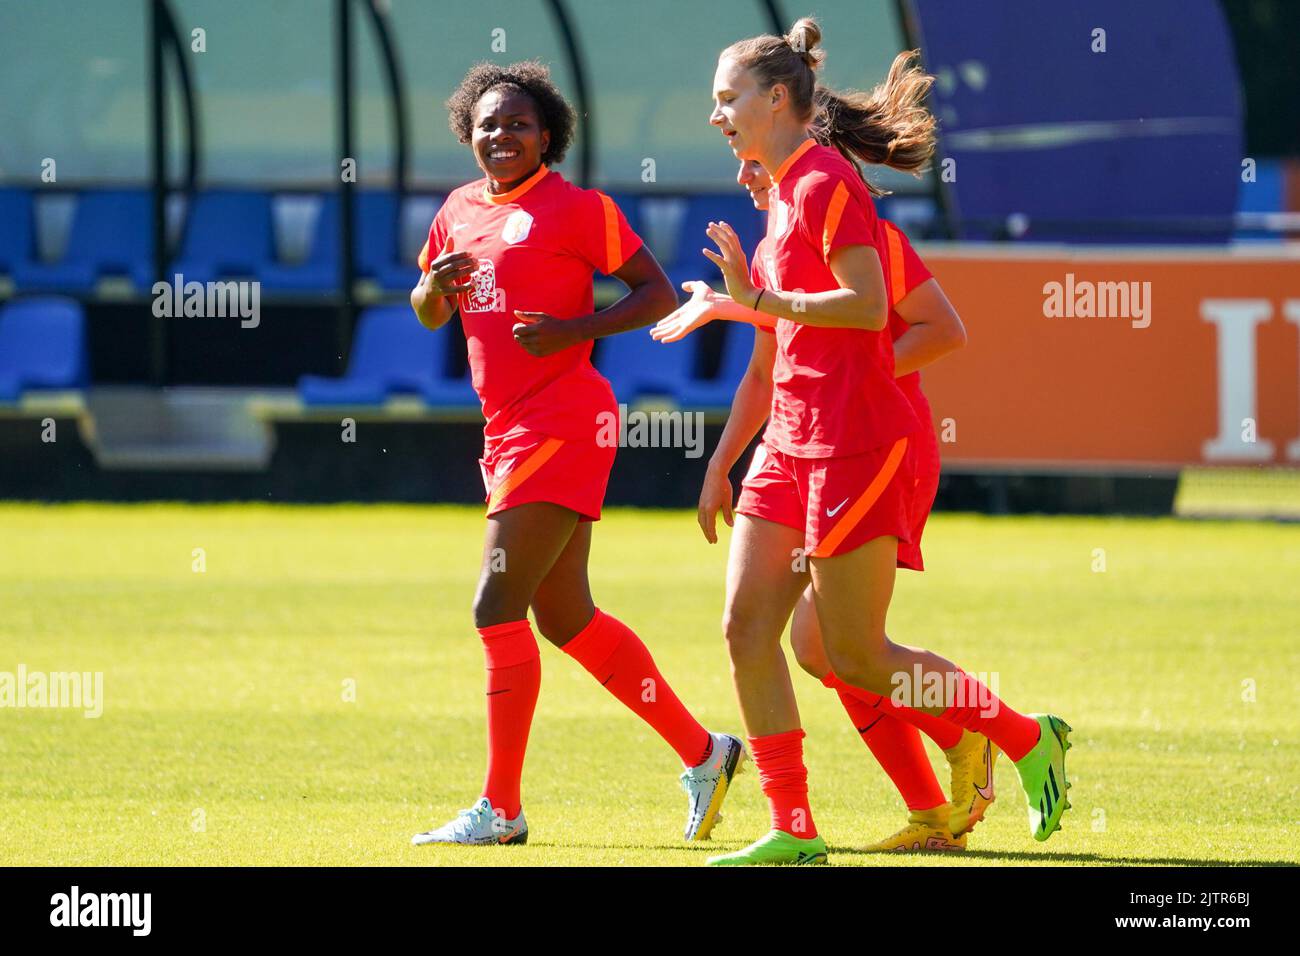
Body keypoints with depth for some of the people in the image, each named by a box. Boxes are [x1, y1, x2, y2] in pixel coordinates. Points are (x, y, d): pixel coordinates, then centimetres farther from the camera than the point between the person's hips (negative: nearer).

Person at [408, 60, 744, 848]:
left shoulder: (578, 208, -6)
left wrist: (574, 329, -19)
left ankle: (501, 809, -8)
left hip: (563, 423, -8)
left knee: (499, 606, -13)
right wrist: (435, 286, 2)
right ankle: (701, 752, 24)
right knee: (566, 617, 12)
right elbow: (430, 316, 25)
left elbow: (659, 295, -6)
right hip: (508, 429, 9)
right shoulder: (461, 212, 14)